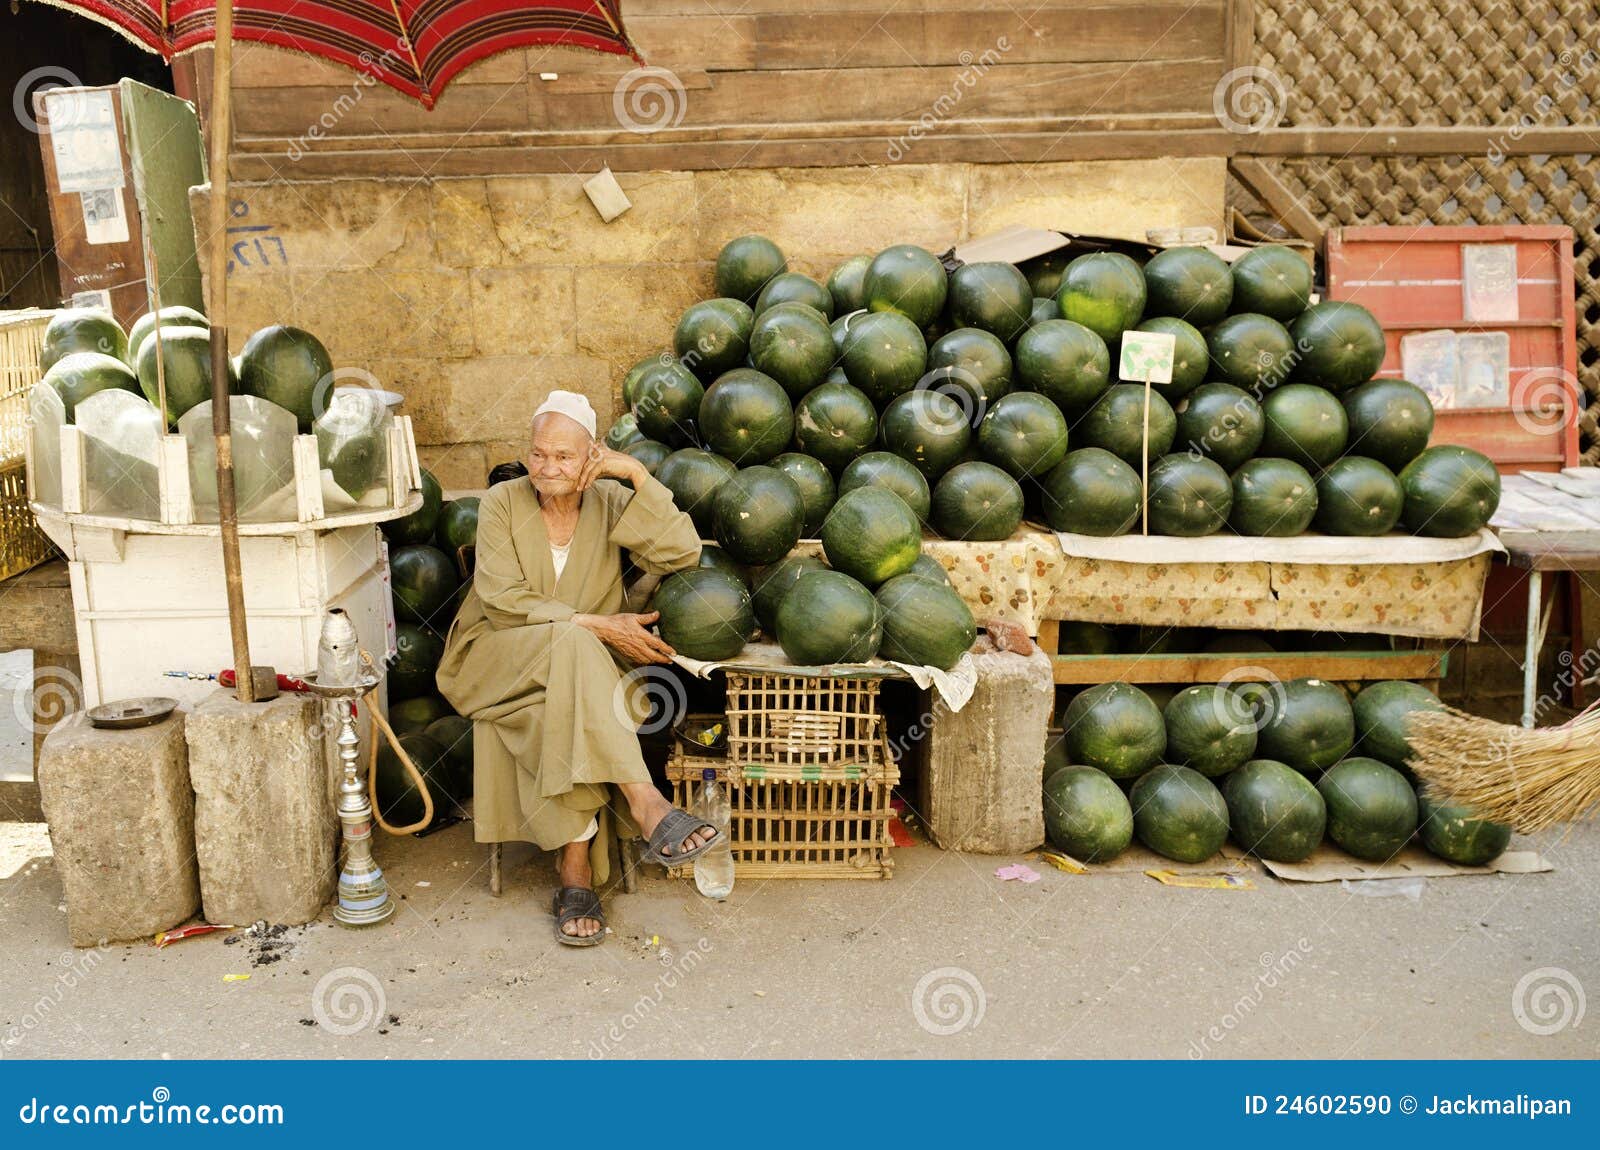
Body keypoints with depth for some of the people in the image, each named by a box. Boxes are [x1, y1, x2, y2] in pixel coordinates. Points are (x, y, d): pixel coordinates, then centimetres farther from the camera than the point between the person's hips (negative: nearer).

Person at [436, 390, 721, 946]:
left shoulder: (609, 501, 3)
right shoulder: (502, 502, -3)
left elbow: (681, 554, -12)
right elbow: (502, 600, -12)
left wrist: (639, 474, -15)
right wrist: (596, 625, -21)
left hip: (581, 666, 2)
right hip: (497, 657, -2)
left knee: (557, 715, -34)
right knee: (572, 644, -35)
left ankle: (576, 869, -29)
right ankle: (645, 802, -44)